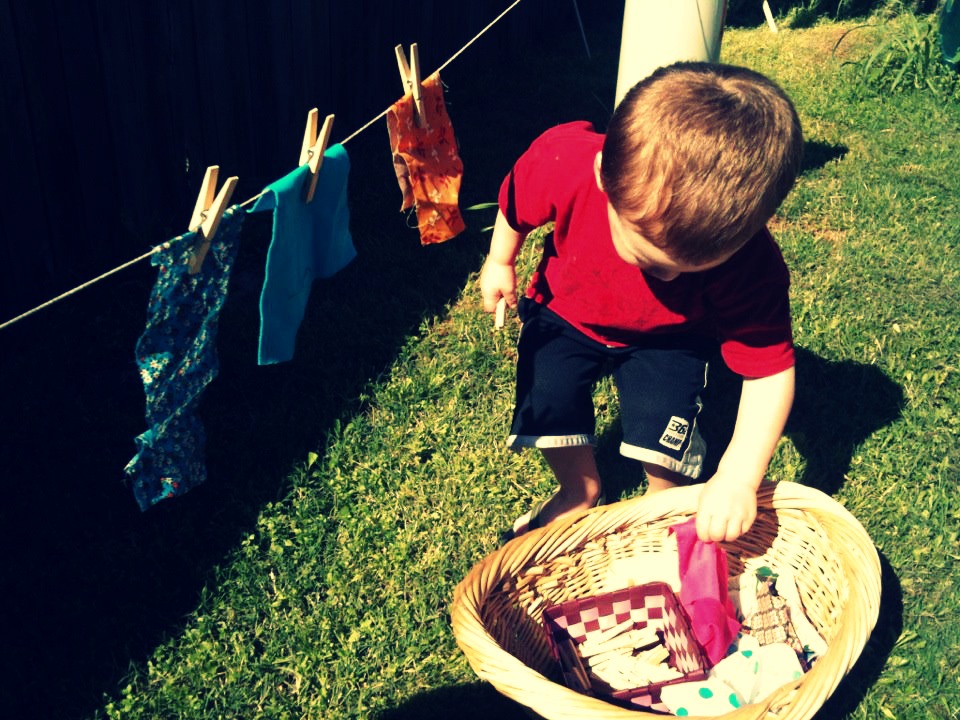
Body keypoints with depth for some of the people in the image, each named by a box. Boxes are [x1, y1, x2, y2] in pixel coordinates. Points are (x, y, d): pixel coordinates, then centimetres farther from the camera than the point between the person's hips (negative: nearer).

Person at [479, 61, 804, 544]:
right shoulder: (563, 161, -37)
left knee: (664, 425, -18)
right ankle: (580, 489, 22)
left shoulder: (750, 264, -36)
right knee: (546, 402, -13)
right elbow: (516, 203, -12)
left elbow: (770, 371, -30)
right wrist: (499, 262, 3)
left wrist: (738, 478, -38)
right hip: (567, 310, 1)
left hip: (667, 338, -1)